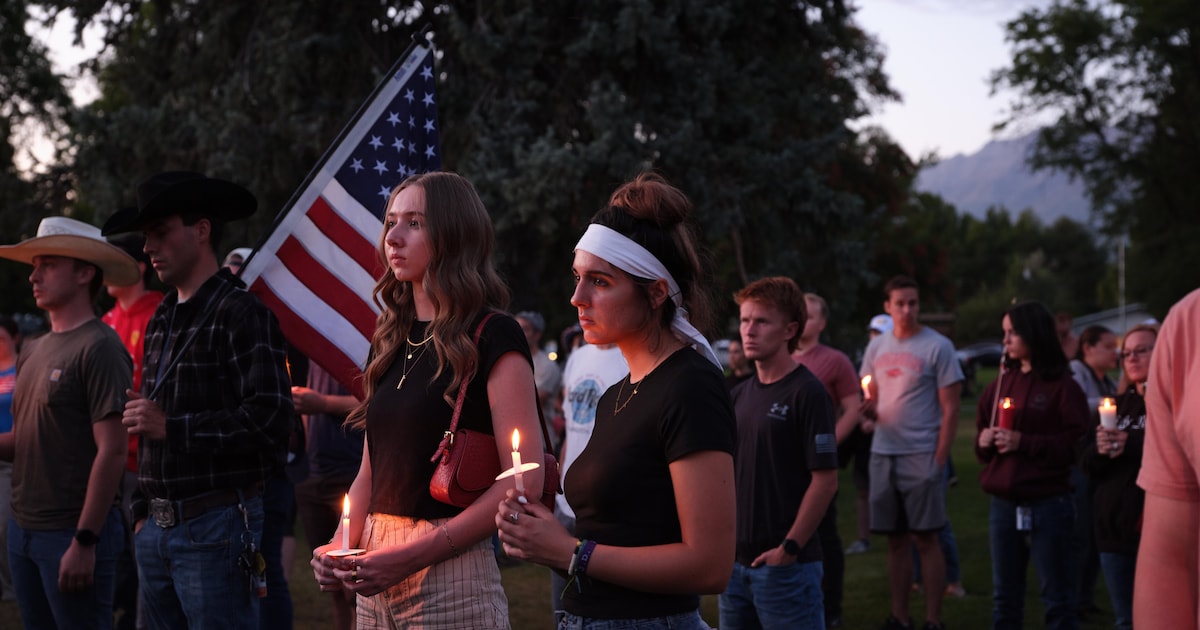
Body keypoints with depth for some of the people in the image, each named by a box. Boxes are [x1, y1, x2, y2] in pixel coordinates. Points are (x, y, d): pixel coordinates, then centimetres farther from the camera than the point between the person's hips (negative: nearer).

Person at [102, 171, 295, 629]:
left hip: (216, 525, -8)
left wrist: (171, 427, -16)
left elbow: (270, 423, -19)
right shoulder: (161, 321, 15)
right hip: (156, 531, 8)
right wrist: (143, 512, 18)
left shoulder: (242, 314, -10)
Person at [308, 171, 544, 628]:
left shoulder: (493, 338, -9)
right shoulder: (391, 342, 13)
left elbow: (525, 482, -15)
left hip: (452, 576, -6)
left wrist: (415, 555, -19)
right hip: (376, 578, 7)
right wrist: (341, 547, -1)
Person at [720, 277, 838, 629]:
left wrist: (789, 548, -16)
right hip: (736, 561, 7)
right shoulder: (740, 395, 12)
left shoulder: (807, 393, -10)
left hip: (786, 564, -7)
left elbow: (825, 481, -14)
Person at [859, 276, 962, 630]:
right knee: (895, 540, 9)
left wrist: (939, 460, -12)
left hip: (921, 455, -5)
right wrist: (868, 408, -4)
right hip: (883, 454, 5)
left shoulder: (937, 346, -4)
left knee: (925, 538, -3)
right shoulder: (877, 348, 11)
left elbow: (950, 409, -5)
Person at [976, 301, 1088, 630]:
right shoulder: (1001, 383, 12)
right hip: (1003, 505, 6)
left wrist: (1023, 442, -18)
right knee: (1004, 598, 12)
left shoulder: (1063, 387, -6)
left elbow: (1076, 444, -13)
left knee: (1057, 599, 1)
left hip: (1048, 506, -6)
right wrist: (983, 441, -4)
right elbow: (981, 434, 18)